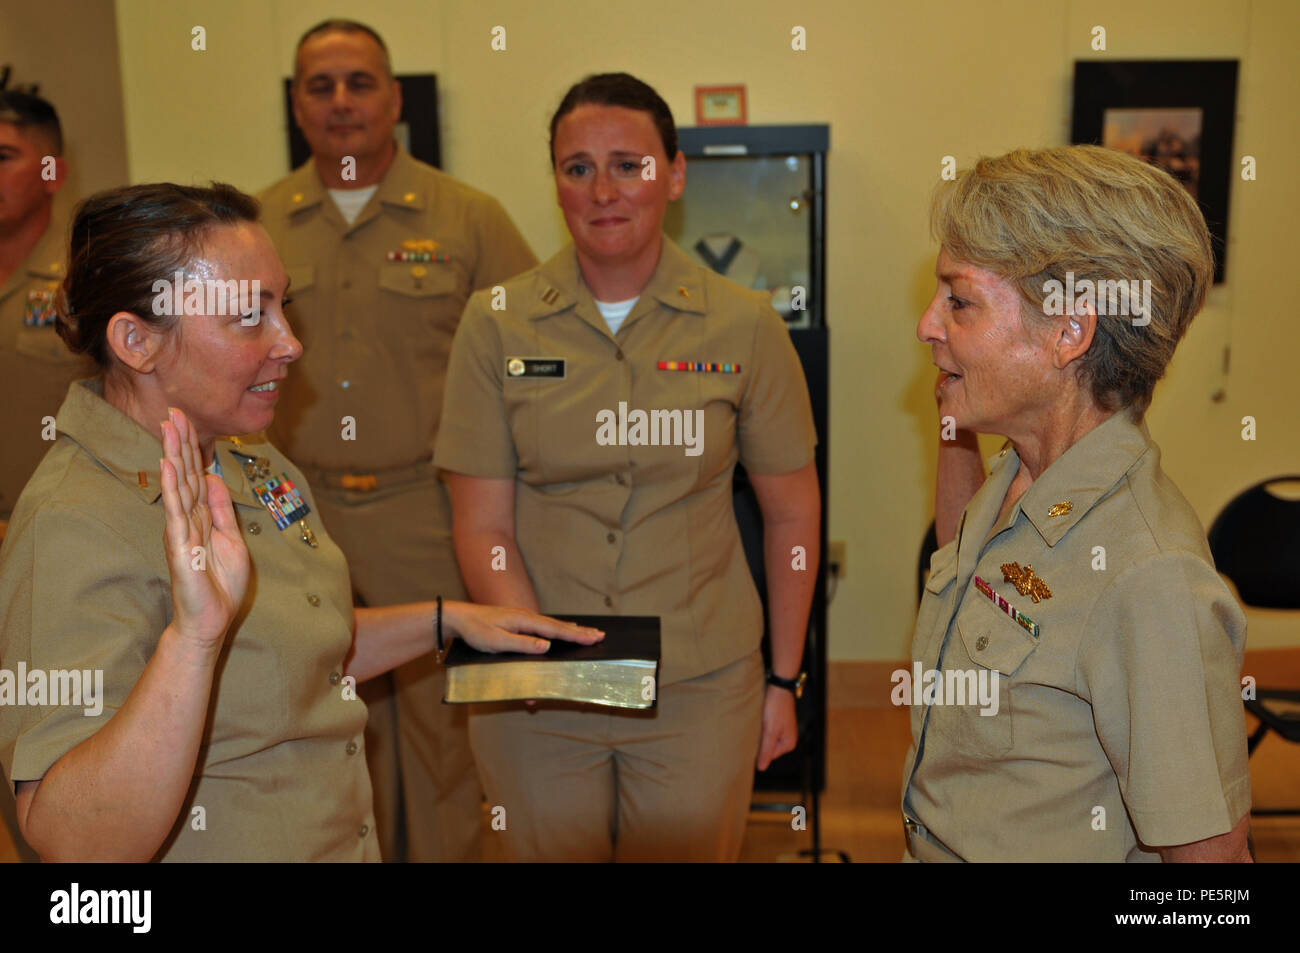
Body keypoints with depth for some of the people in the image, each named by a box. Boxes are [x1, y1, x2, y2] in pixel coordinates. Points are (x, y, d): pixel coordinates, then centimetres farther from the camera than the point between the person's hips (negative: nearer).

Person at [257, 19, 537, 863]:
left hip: (430, 515, -2)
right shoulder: (253, 224, 5)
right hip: (303, 516, 3)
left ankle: (448, 850, 31)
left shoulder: (470, 219, -2)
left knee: (441, 714, 10)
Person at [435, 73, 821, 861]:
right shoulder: (496, 325, -3)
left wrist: (785, 680, 4)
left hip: (699, 692, 0)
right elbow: (482, 527, -3)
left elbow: (792, 511, 3)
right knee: (549, 850, 16)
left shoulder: (743, 324, -4)